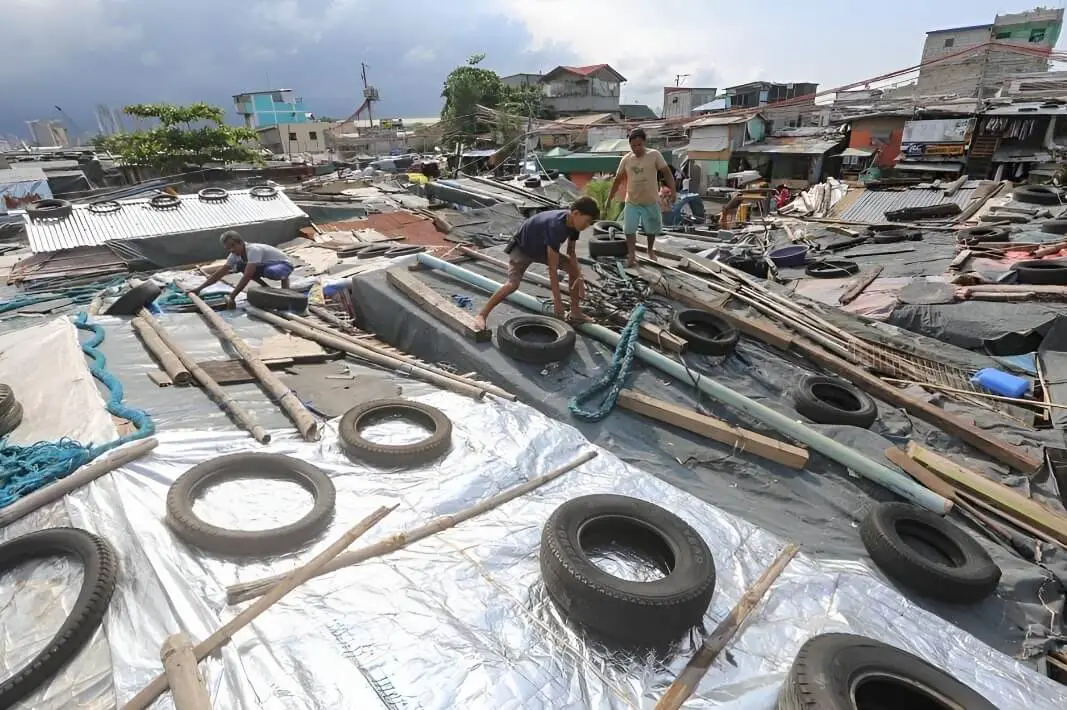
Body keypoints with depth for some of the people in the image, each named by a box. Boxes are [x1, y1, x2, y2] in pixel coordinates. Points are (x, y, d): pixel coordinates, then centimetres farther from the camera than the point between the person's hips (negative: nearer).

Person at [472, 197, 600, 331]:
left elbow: (571, 252, -3)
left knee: (574, 268, -1)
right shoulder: (555, 226, -40)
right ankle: (481, 315, -14)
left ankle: (575, 312, 11)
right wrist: (557, 300, -33)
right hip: (522, 247, -8)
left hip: (542, 248, 8)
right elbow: (552, 268, -37)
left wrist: (579, 277, -18)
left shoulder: (572, 223, -16)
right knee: (513, 284, -27)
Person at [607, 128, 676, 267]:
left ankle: (650, 250, 37)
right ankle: (632, 255, 3)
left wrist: (673, 190, -17)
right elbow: (618, 180, 6)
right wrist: (609, 199, 7)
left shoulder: (654, 155, -10)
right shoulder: (626, 159, -3)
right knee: (629, 229, -6)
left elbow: (667, 173, -7)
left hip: (651, 201, -1)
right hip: (632, 202, 1)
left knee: (651, 229, 13)